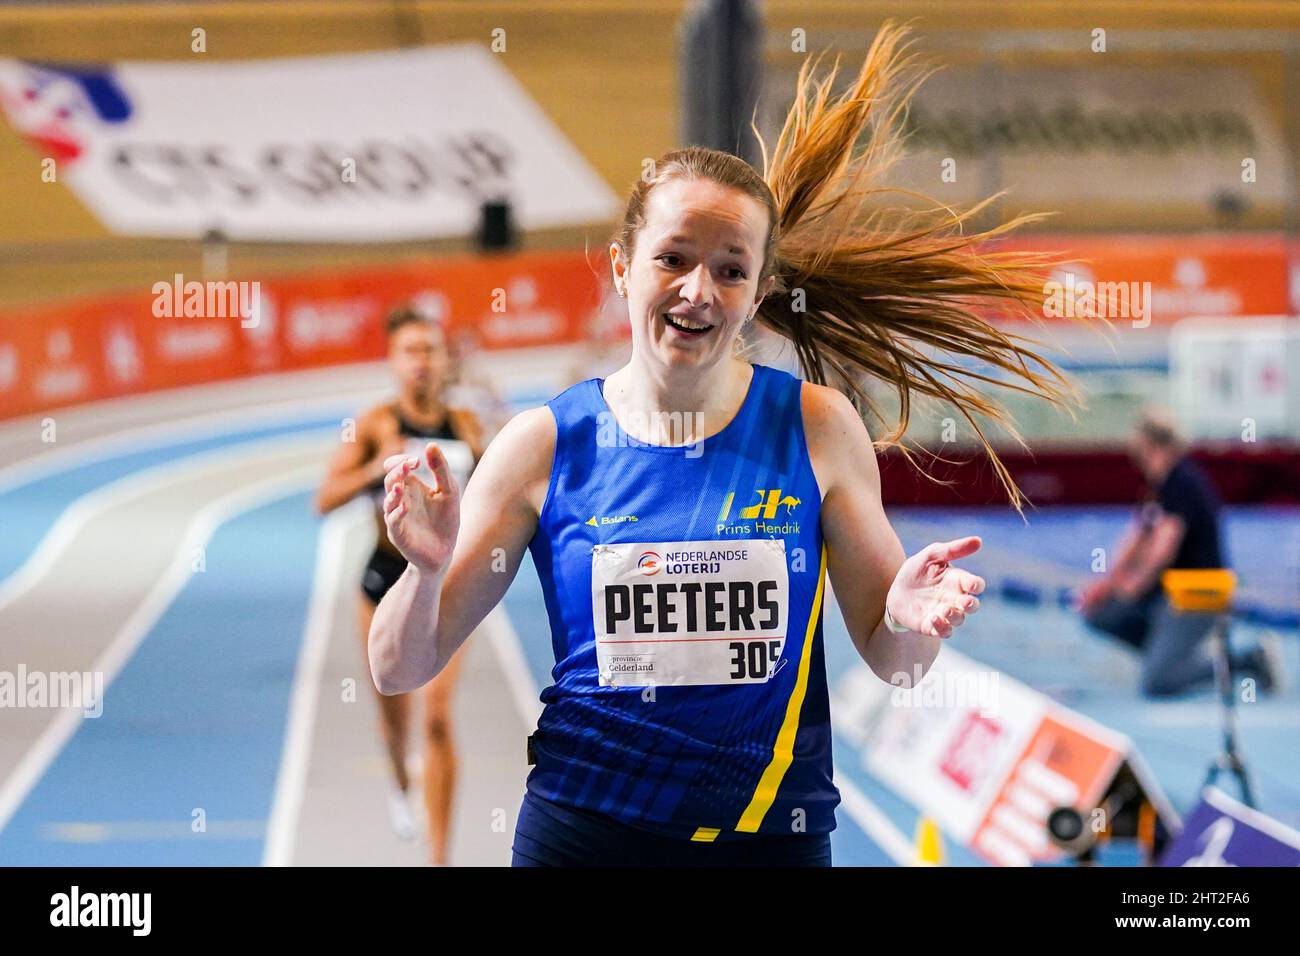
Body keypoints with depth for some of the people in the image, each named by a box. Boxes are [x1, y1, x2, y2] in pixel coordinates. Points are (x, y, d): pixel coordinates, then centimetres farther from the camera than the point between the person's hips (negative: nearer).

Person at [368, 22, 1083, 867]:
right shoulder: (547, 444, -4)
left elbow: (892, 661, 3)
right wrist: (429, 570, -21)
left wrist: (910, 621, -19)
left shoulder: (817, 425, -3)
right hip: (585, 830, -1)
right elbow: (400, 671, -1)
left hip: (772, 834, 1)